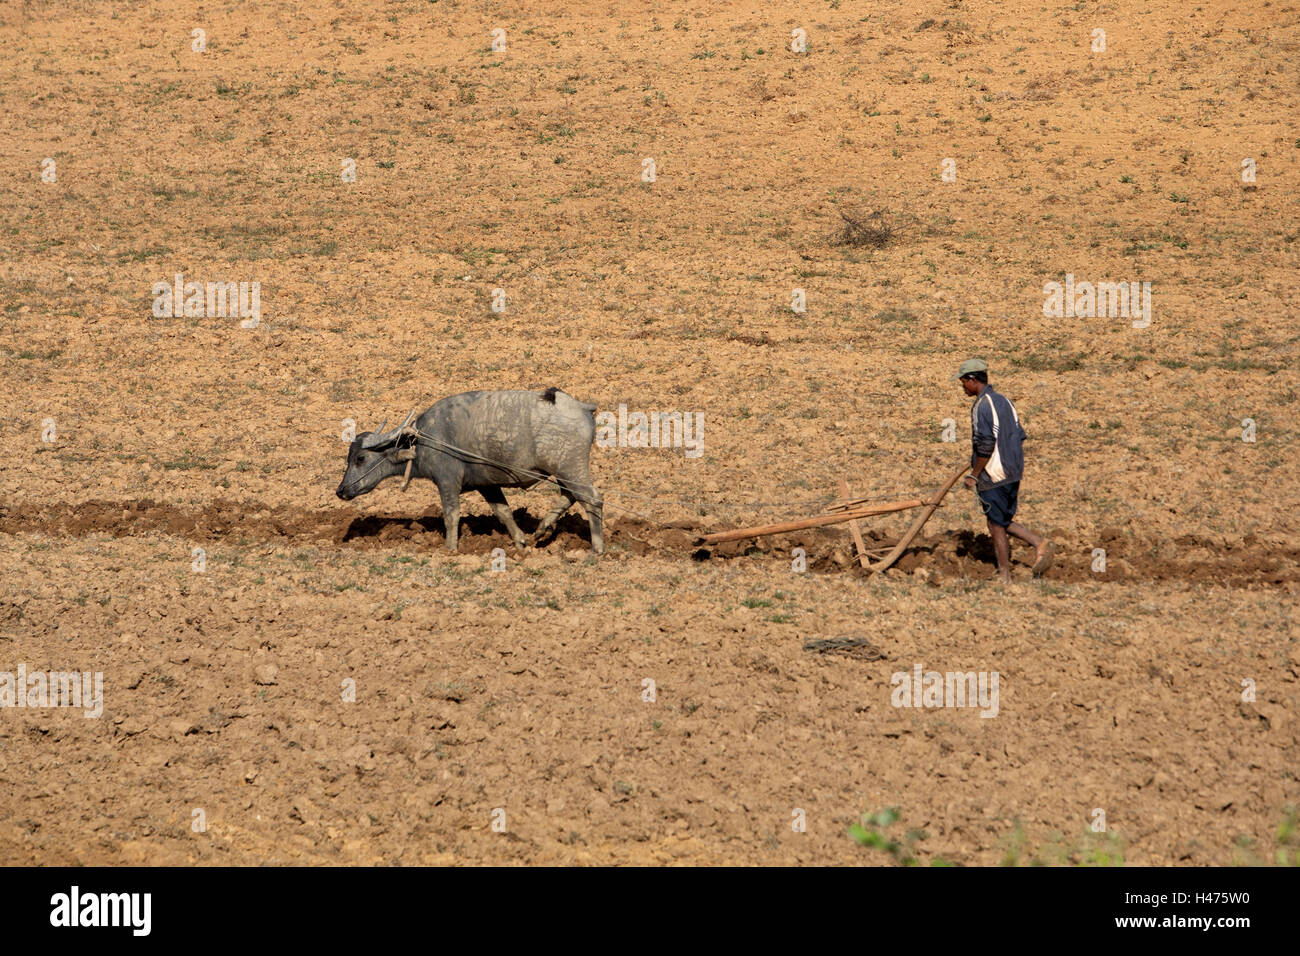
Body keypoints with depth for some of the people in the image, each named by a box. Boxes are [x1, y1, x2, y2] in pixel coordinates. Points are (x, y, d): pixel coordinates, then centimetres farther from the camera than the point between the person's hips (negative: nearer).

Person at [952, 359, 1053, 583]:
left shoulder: (981, 406, -15)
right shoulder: (1004, 401, 12)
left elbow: (985, 445, -20)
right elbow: (1019, 435, 14)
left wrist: (974, 475, -13)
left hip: (993, 476, -8)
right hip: (1014, 472, 9)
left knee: (997, 524, 0)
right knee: (1004, 521, 17)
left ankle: (1005, 576, 5)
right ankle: (1040, 543, 0)